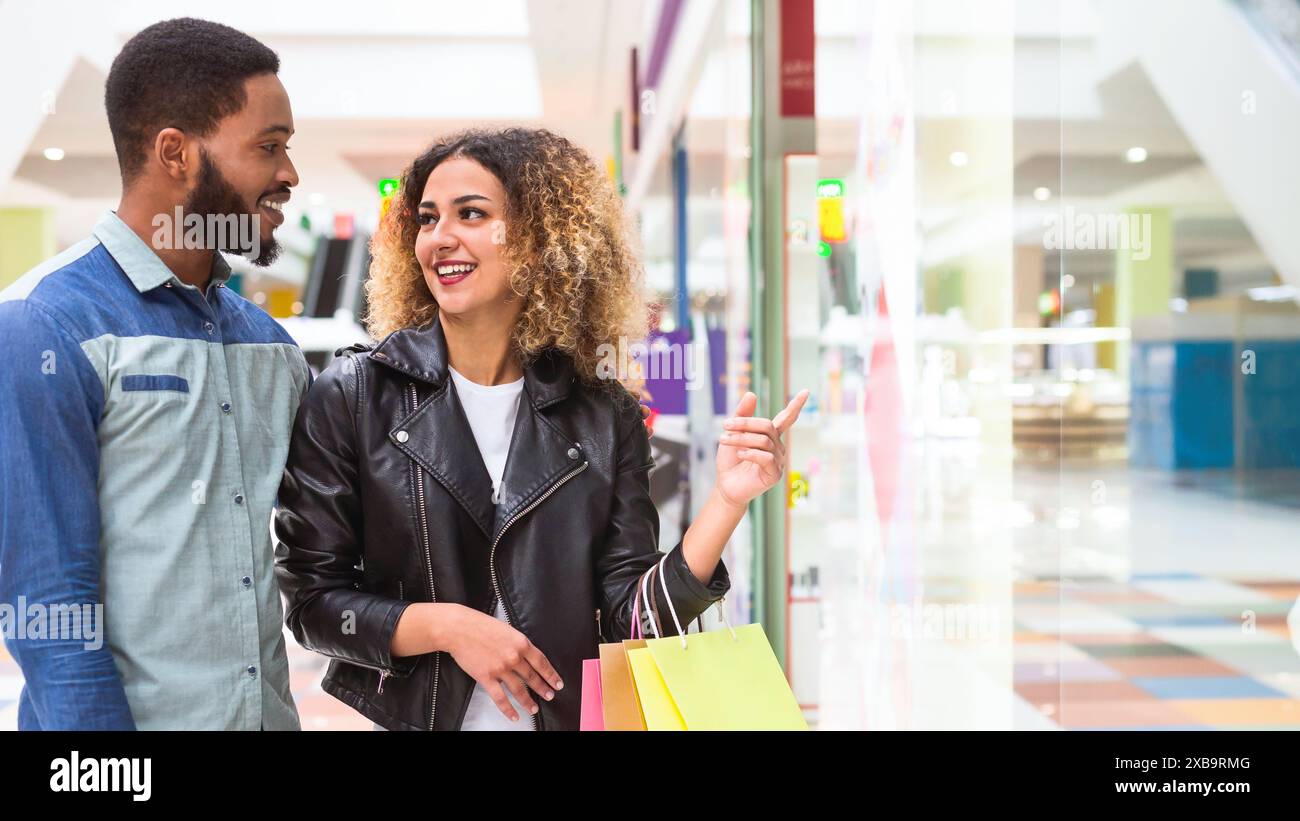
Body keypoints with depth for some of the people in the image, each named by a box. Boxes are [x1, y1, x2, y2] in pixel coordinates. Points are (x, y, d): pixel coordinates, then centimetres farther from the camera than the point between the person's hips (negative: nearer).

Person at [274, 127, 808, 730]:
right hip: (413, 715, -1)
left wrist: (727, 500, -19)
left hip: (570, 716, 2)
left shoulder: (604, 415, -5)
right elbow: (310, 600, -8)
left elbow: (631, 617, -8)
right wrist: (445, 625, -20)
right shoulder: (352, 395, -9)